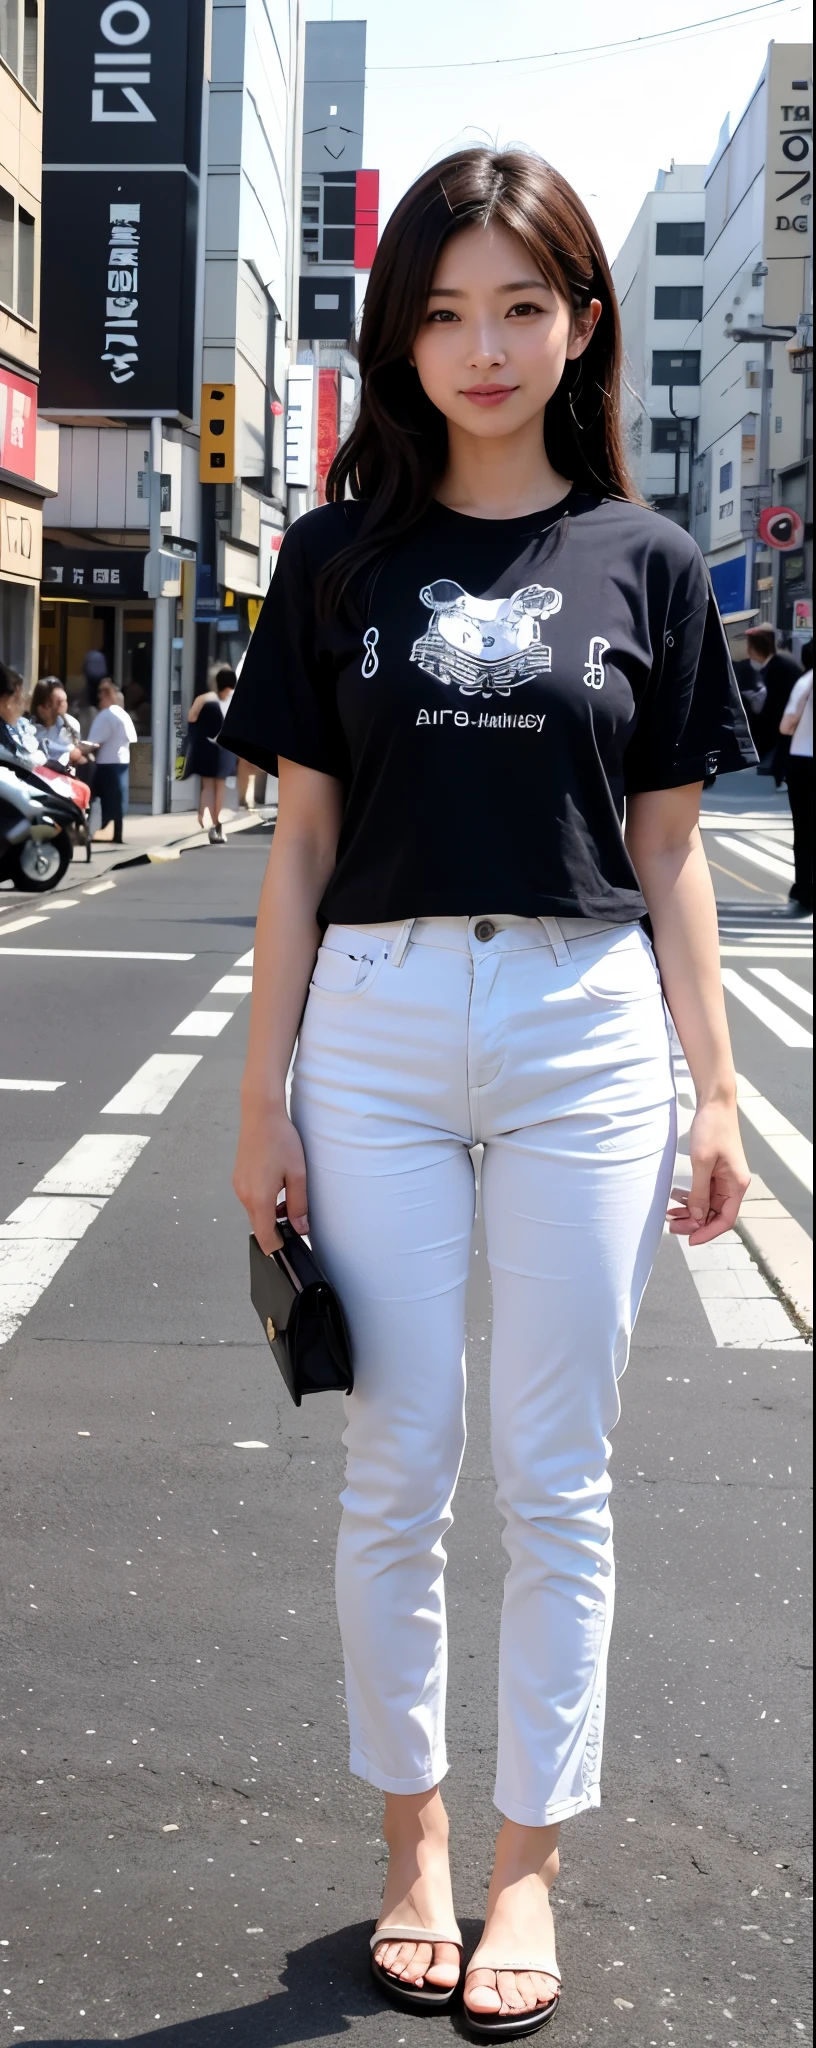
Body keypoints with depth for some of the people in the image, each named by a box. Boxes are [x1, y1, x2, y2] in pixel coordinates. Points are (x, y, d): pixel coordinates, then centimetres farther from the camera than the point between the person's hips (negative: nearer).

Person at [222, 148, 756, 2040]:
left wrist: (717, 1088, 3)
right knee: (396, 1473, 6)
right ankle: (412, 1846, 23)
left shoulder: (644, 564, 5)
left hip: (586, 1034, 0)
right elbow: (302, 842, 5)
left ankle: (527, 1862, 20)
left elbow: (669, 853, 7)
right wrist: (264, 1094, 2)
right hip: (375, 1029, 1)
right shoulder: (339, 555, 6)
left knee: (556, 1478, 6)